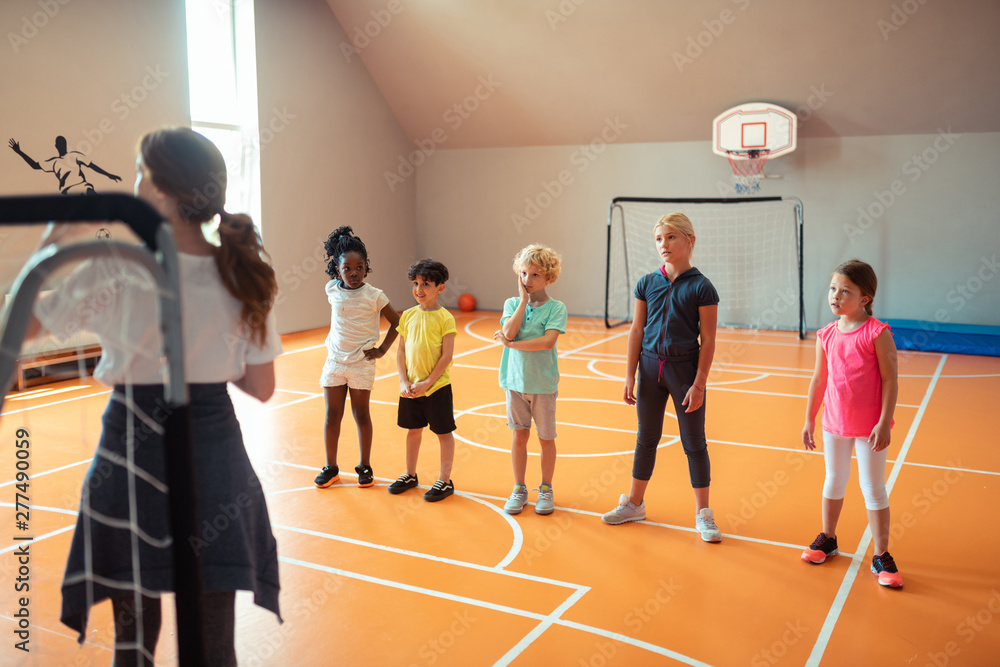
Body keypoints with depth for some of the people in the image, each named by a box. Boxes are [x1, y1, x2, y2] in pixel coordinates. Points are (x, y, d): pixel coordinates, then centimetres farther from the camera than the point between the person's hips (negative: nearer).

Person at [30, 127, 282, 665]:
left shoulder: (116, 271, -12)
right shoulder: (240, 276, -2)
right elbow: (260, 388, 2)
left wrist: (50, 243, 11)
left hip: (136, 461, -2)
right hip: (215, 463, 3)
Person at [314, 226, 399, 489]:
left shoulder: (374, 296, -11)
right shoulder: (332, 290, -2)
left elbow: (396, 322, 0)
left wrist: (382, 350, -4)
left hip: (362, 364, -3)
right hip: (334, 361, 3)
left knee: (361, 415, 6)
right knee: (332, 416, 7)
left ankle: (365, 467, 21)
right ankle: (331, 468, 20)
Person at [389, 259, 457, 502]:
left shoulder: (445, 318, -11)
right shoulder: (408, 315, 4)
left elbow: (447, 356, -13)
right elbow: (401, 352, 6)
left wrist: (427, 382, -15)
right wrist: (404, 382, -4)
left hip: (437, 386, -5)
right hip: (411, 387, 5)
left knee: (443, 432, 6)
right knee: (413, 429, 17)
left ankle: (445, 480, 18)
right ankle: (410, 475, 32)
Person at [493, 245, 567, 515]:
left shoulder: (556, 308, -6)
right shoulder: (512, 303, 4)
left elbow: (548, 341, -20)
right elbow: (509, 331, -15)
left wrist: (511, 343, -16)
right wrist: (524, 299, -11)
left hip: (543, 383, -2)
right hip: (515, 380, 2)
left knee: (546, 438, 8)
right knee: (518, 436, 8)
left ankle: (546, 489, 25)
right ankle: (519, 489, 22)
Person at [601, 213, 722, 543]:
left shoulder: (701, 287, -8)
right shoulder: (647, 283, 2)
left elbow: (707, 341, -7)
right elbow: (637, 331, 6)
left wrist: (699, 384, -11)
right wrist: (629, 376, 3)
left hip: (685, 368, -3)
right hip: (650, 366, 3)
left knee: (694, 442, 6)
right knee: (647, 437, 14)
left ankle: (703, 513, 18)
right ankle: (635, 503, 28)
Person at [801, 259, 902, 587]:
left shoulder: (877, 333, -14)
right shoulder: (826, 335, 1)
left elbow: (890, 380, -13)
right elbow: (819, 380, 8)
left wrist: (884, 423, -17)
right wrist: (809, 420, 9)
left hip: (870, 427, -5)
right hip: (834, 424, 5)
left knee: (873, 489, 4)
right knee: (834, 482, 19)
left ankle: (881, 555, 16)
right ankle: (827, 539, 35)